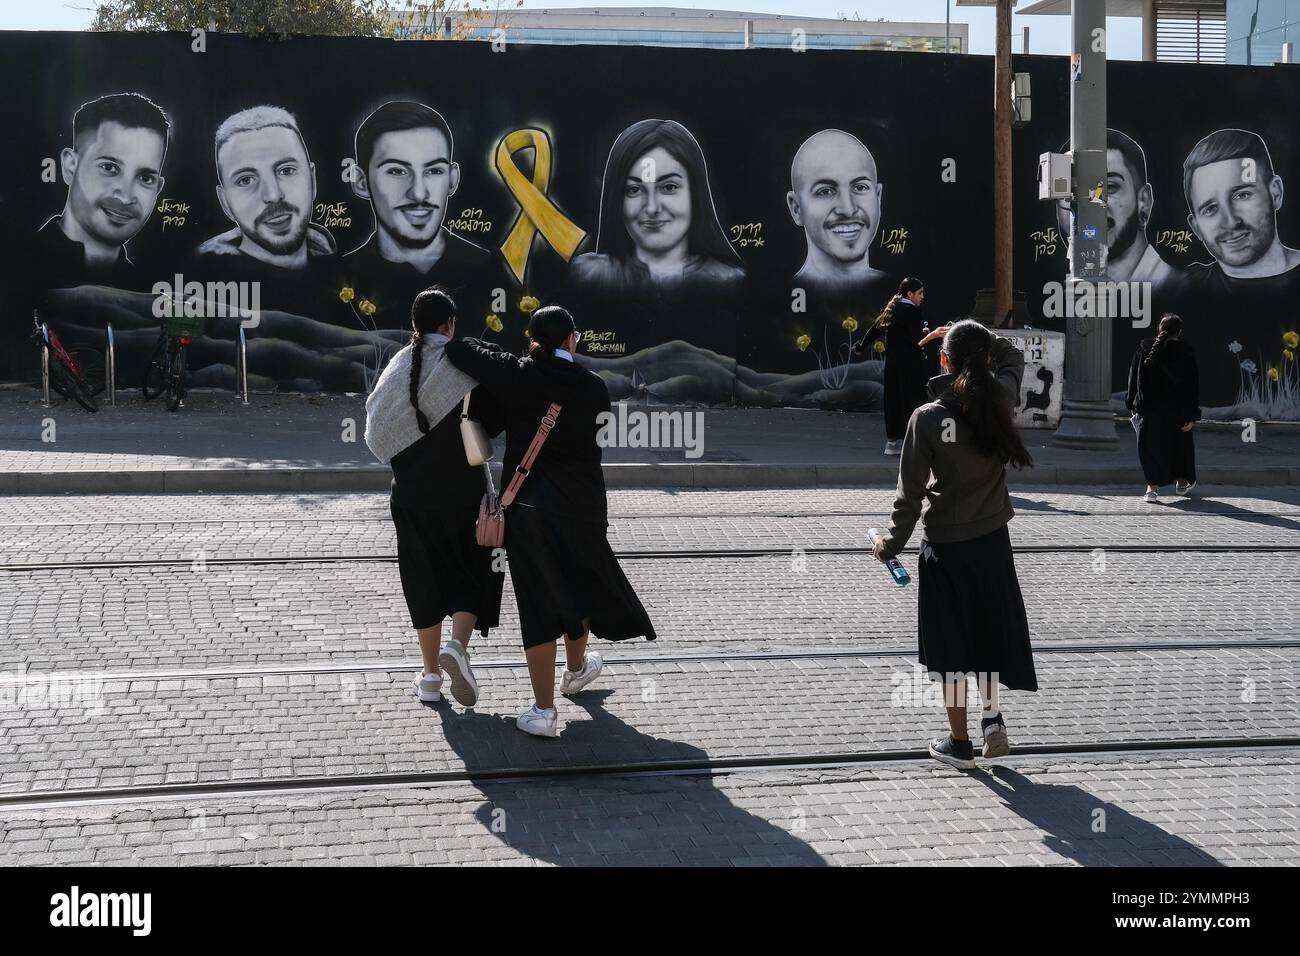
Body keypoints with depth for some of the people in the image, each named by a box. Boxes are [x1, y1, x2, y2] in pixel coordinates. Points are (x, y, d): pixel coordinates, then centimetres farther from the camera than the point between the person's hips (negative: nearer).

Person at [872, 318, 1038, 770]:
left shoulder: (927, 419, -18)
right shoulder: (1000, 400, -8)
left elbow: (910, 495, -13)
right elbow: (1013, 357, 17)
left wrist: (891, 544, 0)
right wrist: (975, 338, 12)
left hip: (945, 544, -3)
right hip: (992, 539, 3)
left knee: (951, 644, 8)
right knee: (990, 630, 23)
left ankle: (959, 742, 17)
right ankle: (993, 718, 15)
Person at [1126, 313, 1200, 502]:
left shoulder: (1144, 348, -2)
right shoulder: (1185, 352, -8)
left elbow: (1133, 378, 3)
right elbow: (1192, 386, -9)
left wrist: (1133, 405, 12)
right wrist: (1191, 416, -6)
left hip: (1148, 407, 1)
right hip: (1176, 409, -1)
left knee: (1150, 444, 8)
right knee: (1180, 443, 19)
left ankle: (1152, 486, -4)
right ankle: (1182, 482, 32)